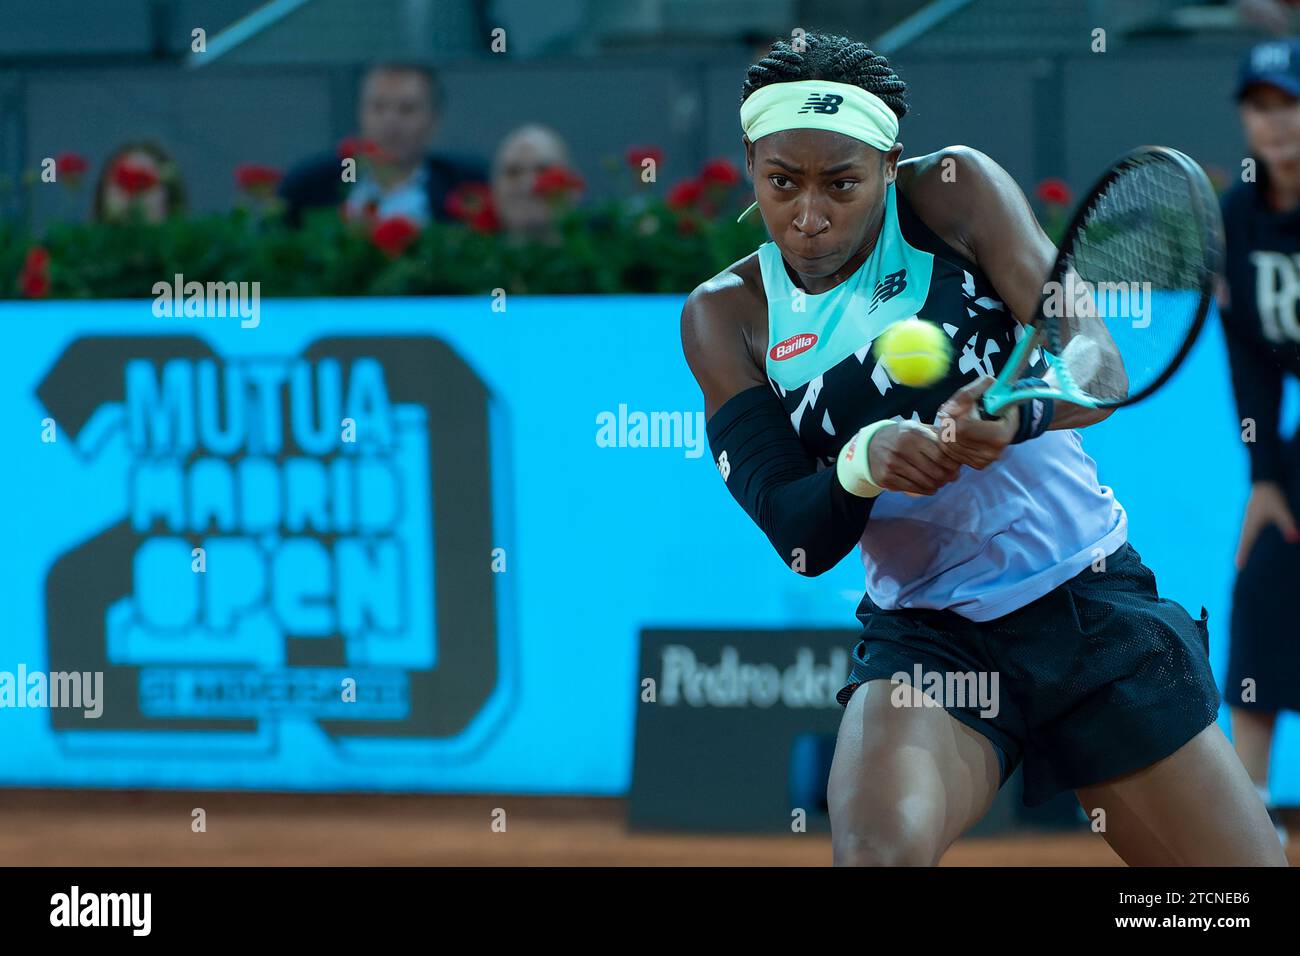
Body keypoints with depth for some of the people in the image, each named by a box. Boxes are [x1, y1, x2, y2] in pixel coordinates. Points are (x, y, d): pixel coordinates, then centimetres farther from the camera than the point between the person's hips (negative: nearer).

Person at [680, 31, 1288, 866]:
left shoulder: (955, 192, -4)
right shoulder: (729, 313, -1)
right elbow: (796, 536, -8)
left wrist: (1013, 416, -33)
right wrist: (861, 463, -30)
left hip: (1096, 608, 0)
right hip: (925, 635, 0)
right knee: (879, 844, -31)